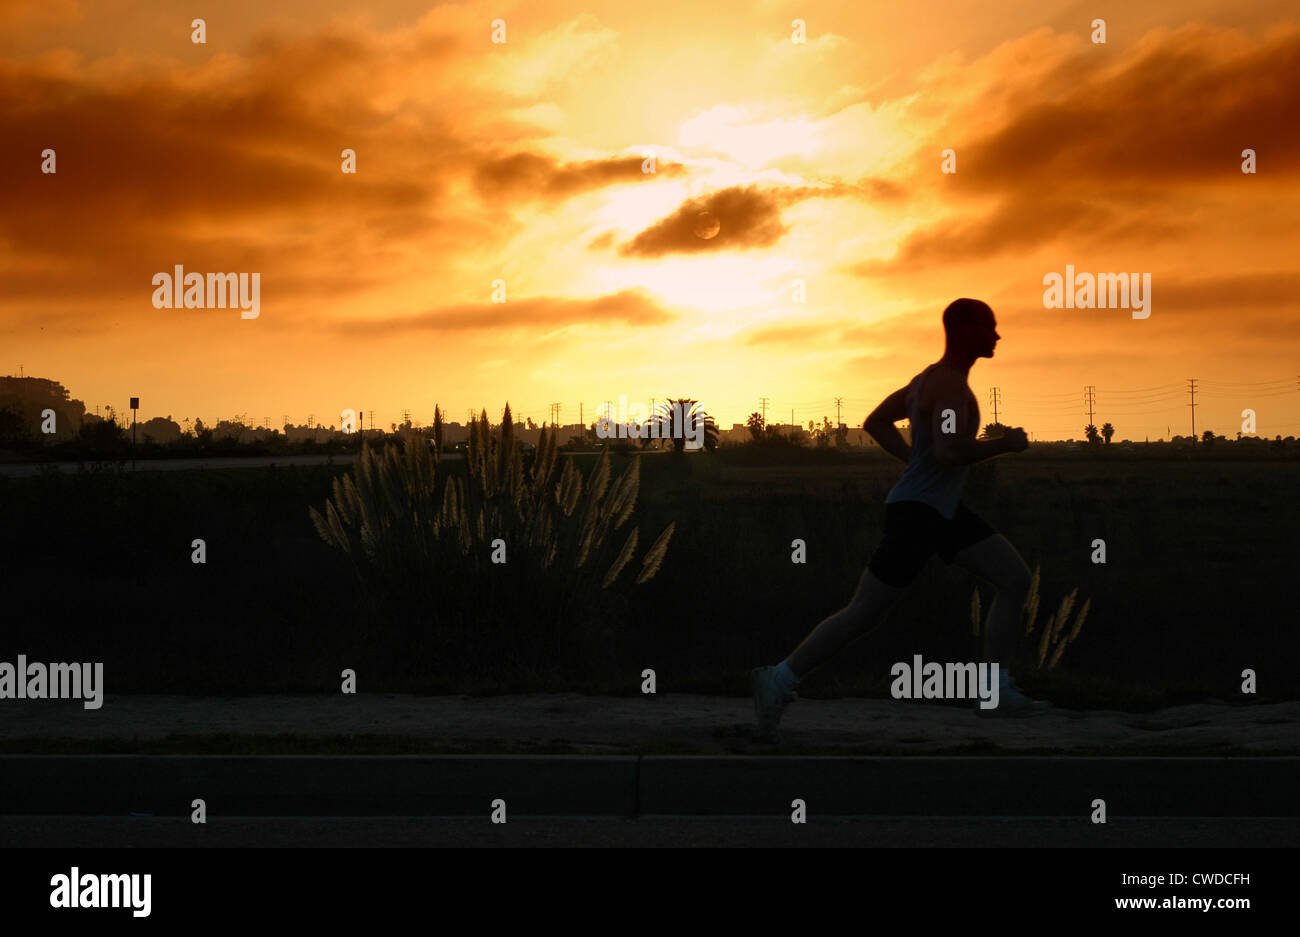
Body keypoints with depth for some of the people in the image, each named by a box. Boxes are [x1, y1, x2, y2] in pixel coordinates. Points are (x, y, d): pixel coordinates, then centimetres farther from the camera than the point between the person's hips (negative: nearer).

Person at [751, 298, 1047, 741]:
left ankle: (996, 691, 4)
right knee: (860, 616, -4)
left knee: (1017, 577, 1)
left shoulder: (933, 376, 11)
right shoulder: (951, 385, -19)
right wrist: (1005, 444, -17)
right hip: (914, 517, -10)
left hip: (941, 510, 10)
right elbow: (949, 452, -33)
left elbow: (875, 422, 18)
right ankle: (777, 681, 8)